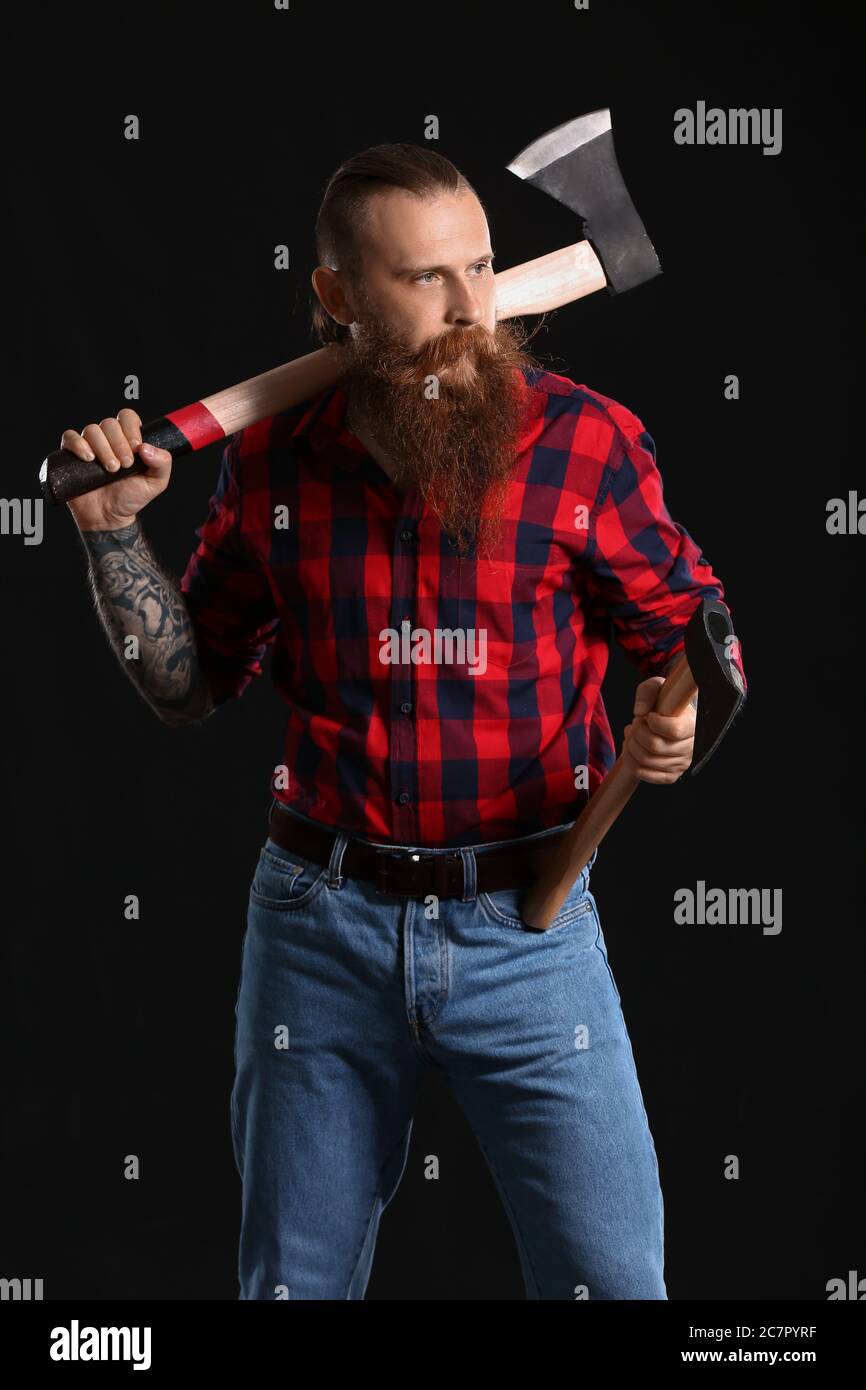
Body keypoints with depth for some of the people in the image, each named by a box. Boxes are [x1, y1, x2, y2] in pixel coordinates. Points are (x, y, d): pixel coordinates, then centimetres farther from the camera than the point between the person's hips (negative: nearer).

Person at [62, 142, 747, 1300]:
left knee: (612, 1278, -1)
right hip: (321, 927, 2)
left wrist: (676, 727, -20)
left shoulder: (588, 443, -7)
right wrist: (115, 533, -3)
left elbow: (694, 633, 2)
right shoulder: (273, 461, 1)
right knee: (295, 1279, 15)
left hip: (525, 925, -2)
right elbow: (188, 689, 9)